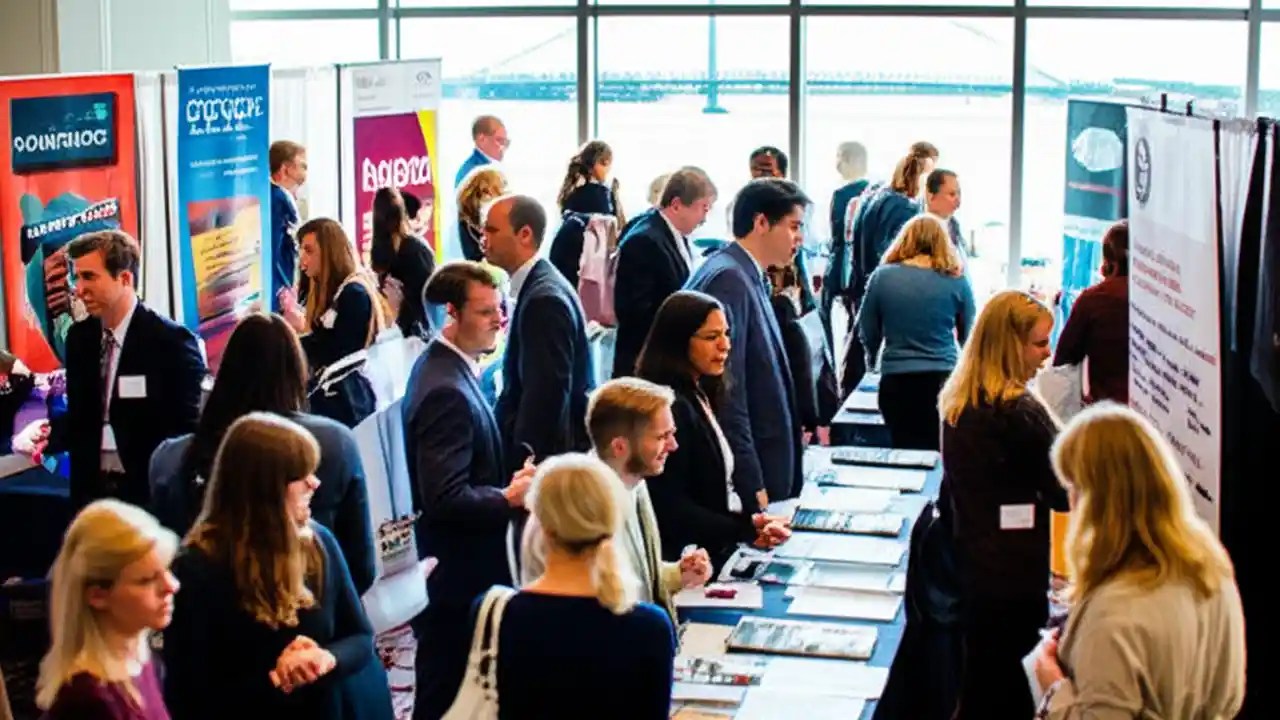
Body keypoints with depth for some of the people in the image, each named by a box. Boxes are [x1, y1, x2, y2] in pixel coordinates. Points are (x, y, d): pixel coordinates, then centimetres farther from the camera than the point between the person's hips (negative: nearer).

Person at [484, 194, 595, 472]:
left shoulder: (544, 298, -19)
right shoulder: (538, 285, 10)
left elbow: (548, 392, -22)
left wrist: (522, 464, -18)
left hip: (551, 452, -9)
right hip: (551, 446, 9)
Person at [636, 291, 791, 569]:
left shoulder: (700, 395, 13)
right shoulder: (672, 408, -15)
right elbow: (669, 508, -17)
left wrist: (755, 520, -3)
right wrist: (745, 530, -17)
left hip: (723, 545, 9)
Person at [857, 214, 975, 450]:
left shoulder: (882, 276, -1)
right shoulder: (956, 280, 0)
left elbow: (868, 332, 8)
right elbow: (969, 336, 10)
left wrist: (873, 363, 27)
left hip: (896, 380, 0)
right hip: (944, 379, 0)